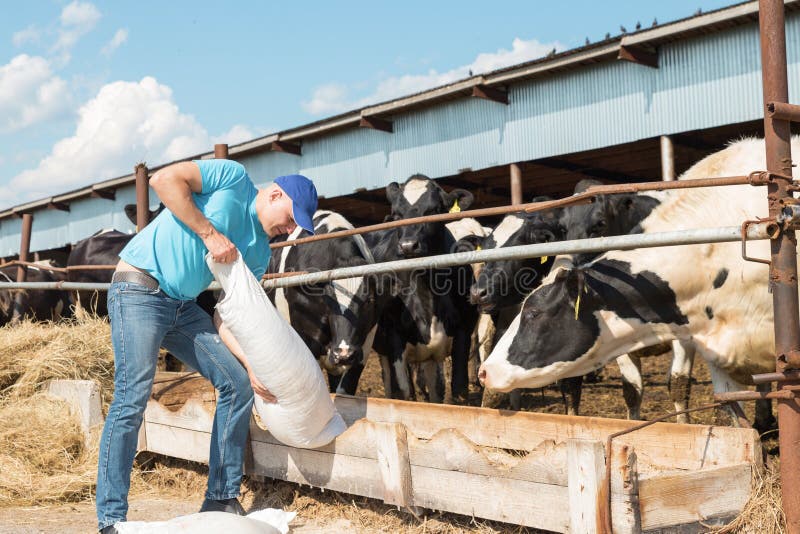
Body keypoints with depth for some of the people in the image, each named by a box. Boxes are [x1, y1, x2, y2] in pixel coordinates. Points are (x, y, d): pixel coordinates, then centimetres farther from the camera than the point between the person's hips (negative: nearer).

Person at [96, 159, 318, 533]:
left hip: (183, 307, 8)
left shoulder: (260, 251, 11)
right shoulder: (233, 177, -6)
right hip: (138, 289, -8)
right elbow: (163, 179, -18)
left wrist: (251, 363, -8)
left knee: (238, 384, 3)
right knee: (132, 398, -16)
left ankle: (221, 501, 12)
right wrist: (210, 233, -19)